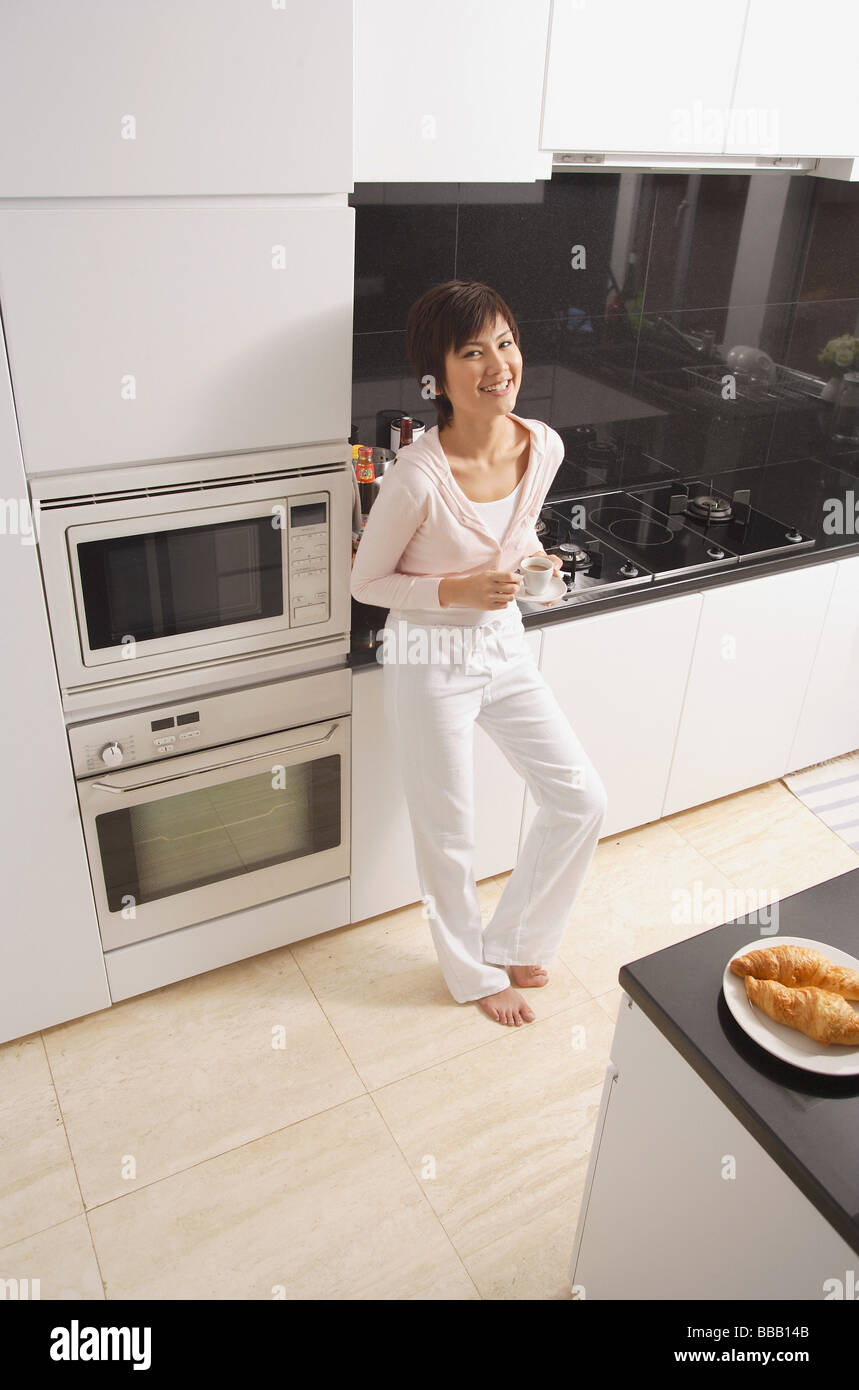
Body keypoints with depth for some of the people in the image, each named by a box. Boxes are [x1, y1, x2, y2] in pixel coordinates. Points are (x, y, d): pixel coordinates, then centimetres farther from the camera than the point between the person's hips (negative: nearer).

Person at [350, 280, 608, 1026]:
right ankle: (474, 972, 40)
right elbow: (368, 582, -14)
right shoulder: (417, 477, -26)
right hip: (431, 664, -6)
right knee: (448, 834, 11)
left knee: (582, 801, 11)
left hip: (505, 647, 6)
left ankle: (511, 942, 34)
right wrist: (459, 590, -25)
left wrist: (536, 561, -2)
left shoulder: (544, 446, -8)